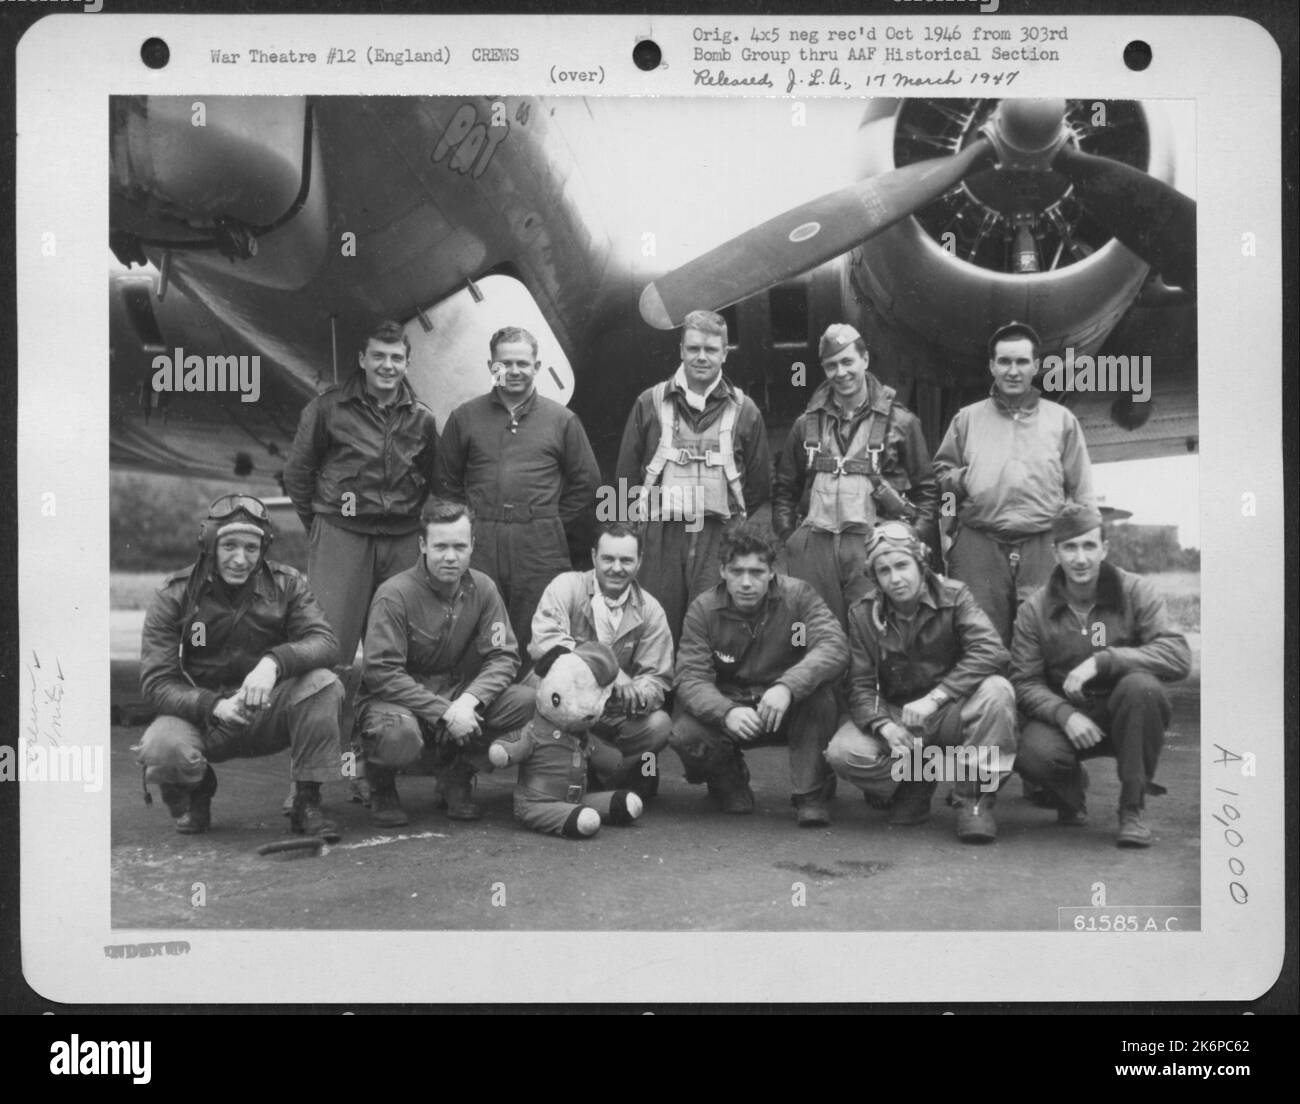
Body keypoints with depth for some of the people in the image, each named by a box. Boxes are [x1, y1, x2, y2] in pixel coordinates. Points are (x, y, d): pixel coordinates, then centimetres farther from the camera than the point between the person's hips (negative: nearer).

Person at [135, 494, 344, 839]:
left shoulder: (285, 584, -3)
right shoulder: (173, 597, -7)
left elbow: (325, 642, -16)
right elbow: (157, 683, -13)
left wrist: (274, 661, -37)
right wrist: (214, 706, -32)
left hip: (267, 712, 1)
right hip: (200, 715, -1)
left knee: (323, 684, -28)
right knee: (163, 750, -34)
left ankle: (307, 802, -12)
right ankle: (195, 790, 6)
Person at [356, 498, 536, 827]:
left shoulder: (482, 589, -2)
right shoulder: (395, 595, -17)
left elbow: (503, 657, -5)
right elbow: (382, 672, -22)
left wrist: (469, 700, -25)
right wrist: (444, 713, -28)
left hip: (456, 691, 5)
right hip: (398, 698, -5)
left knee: (525, 701, -18)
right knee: (399, 736, -39)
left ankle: (455, 772, 6)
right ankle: (382, 786, 1)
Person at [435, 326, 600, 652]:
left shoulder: (562, 420, 8)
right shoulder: (464, 417, 10)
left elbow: (586, 482, 12)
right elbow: (447, 481, 14)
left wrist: (554, 524, 6)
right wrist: (469, 523, 6)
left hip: (541, 551, -1)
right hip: (479, 547, 1)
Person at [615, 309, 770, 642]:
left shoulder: (744, 410, 9)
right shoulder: (650, 403, 9)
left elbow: (759, 484, 12)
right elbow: (626, 474, 10)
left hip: (720, 538, 0)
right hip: (661, 537, 0)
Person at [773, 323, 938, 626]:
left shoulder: (900, 422, 6)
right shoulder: (807, 424, 14)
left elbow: (926, 488, 7)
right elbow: (784, 488, 19)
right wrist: (789, 537, 6)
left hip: (874, 547, -3)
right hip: (813, 546, 3)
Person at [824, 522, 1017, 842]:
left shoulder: (953, 596, -10)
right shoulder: (863, 614, -4)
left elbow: (992, 652, -25)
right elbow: (861, 686, -7)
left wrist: (934, 697, -34)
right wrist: (885, 726, -30)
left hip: (949, 713, -1)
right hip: (893, 716, 2)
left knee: (996, 690, -32)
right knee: (843, 753, -27)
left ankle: (974, 800, -17)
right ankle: (912, 784, 5)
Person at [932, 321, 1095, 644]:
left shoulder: (1061, 420, 14)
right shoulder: (966, 418, 16)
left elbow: (1082, 493, 12)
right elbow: (939, 473, 18)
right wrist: (960, 480, -4)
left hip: (1044, 549, 0)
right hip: (979, 548, 0)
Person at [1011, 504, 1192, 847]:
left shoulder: (1135, 592, -7)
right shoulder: (1035, 609, -3)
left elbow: (1178, 655, -19)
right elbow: (1025, 683, -7)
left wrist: (1102, 660, -29)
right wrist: (1064, 714, -28)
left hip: (1124, 716, 0)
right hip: (1062, 713, 0)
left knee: (1141, 686, -34)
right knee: (1033, 753, -32)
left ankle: (1132, 809, -16)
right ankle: (1071, 798, 8)